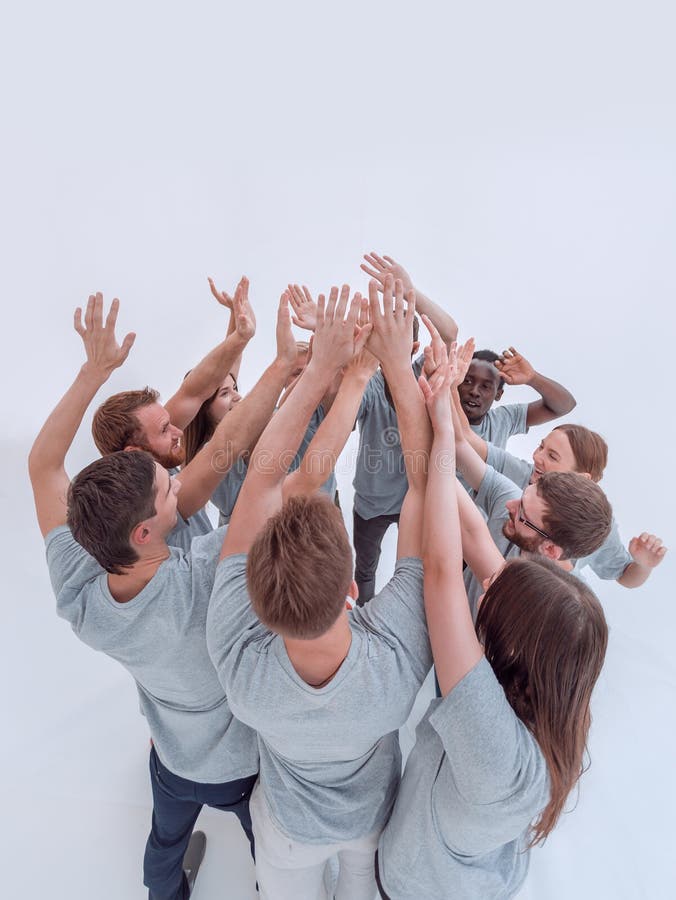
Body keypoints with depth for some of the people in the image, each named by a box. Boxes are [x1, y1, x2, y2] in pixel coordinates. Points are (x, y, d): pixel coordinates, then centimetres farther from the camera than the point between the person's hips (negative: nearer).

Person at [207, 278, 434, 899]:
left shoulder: (238, 656, -46)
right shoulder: (399, 654, -47)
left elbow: (264, 475, -40)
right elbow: (426, 480, -39)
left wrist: (322, 367, -36)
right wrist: (398, 364, -34)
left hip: (290, 827, 1)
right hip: (375, 817, 0)